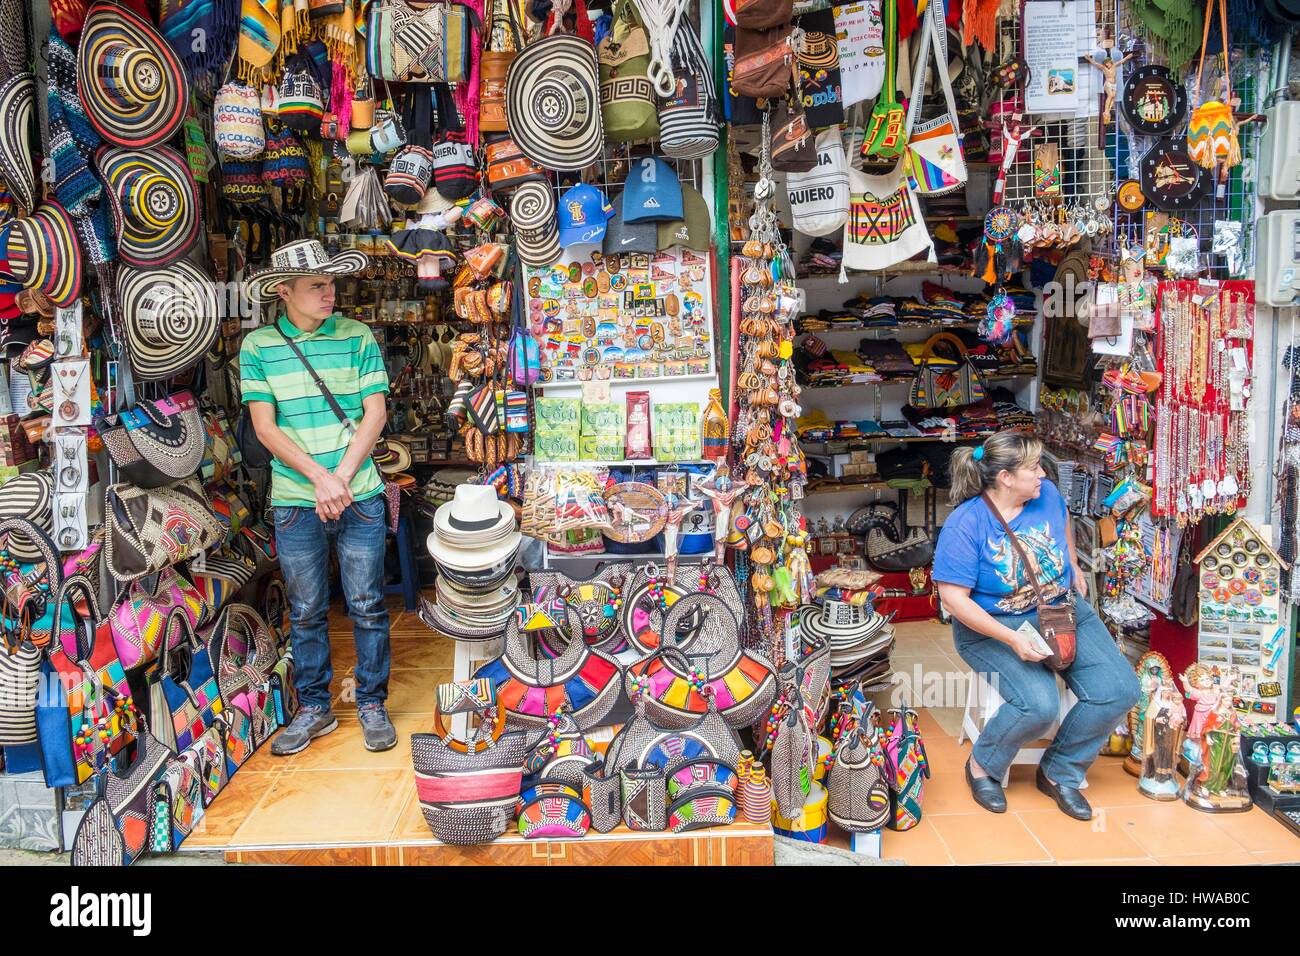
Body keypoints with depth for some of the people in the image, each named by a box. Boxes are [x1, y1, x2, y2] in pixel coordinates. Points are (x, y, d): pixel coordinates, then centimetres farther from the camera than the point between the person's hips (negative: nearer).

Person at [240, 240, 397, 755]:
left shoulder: (358, 337, 1)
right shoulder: (257, 346, 0)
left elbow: (375, 413, -2)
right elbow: (265, 426, -4)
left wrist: (342, 478, -11)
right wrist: (320, 477, -14)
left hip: (359, 495, 0)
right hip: (295, 500, 0)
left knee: (368, 606, 5)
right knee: (306, 612, 10)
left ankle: (372, 703, 20)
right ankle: (314, 708, 25)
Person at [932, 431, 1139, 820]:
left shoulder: (1047, 493, -5)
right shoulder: (965, 525, -22)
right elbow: (953, 598, -22)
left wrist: (1075, 569, 27)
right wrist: (1012, 638, -28)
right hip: (993, 627, -6)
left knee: (1119, 690, -11)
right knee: (1039, 704, -29)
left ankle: (1059, 773, 10)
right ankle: (983, 766, 2)